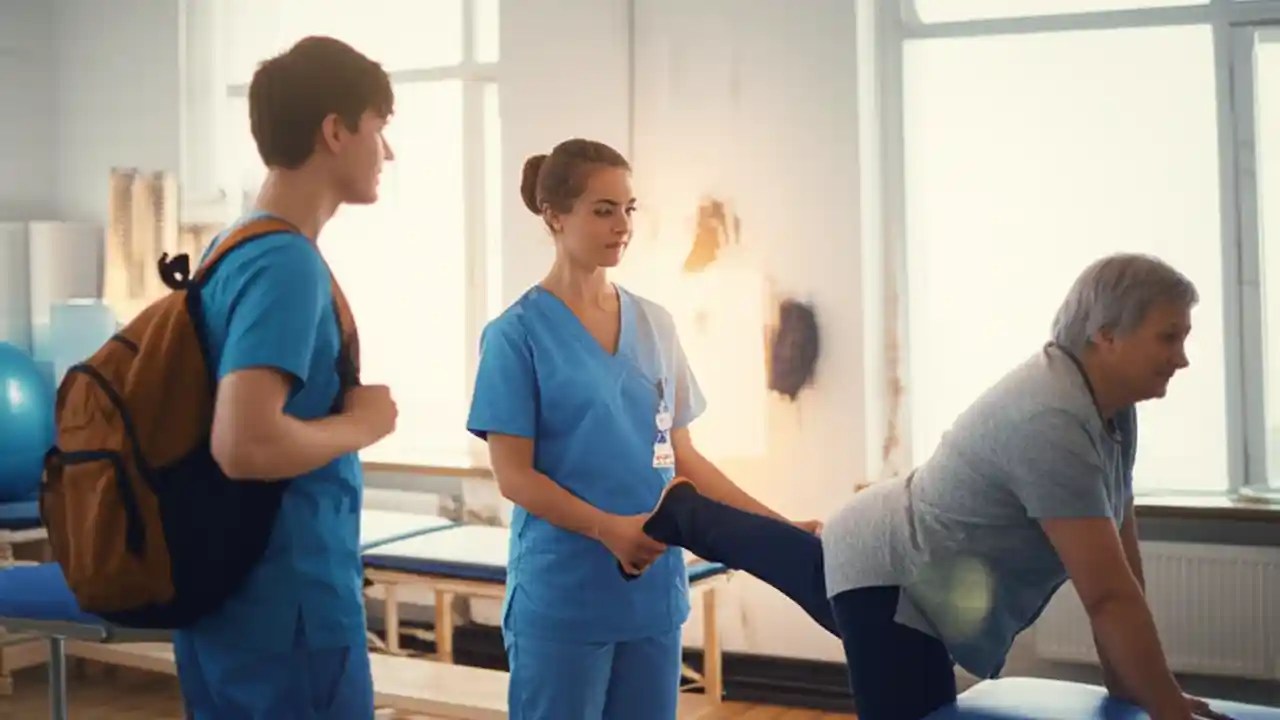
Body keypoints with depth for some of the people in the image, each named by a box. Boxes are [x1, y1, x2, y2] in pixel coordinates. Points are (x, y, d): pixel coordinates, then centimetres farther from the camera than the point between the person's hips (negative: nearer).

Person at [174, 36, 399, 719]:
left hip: (228, 601, 9)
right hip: (289, 610, -9)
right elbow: (244, 444, -29)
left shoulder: (232, 249, 10)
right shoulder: (288, 264, -18)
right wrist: (362, 422, -14)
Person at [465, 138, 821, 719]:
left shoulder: (655, 325, 9)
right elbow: (513, 475, -10)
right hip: (561, 598, -5)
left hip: (654, 588, 5)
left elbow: (680, 454, 12)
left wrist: (775, 527, 5)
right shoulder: (518, 333, -6)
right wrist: (608, 528, -23)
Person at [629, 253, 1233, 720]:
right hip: (890, 581, -11)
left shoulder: (1109, 405, -3)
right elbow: (1109, 595, -34)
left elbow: (1121, 556, 0)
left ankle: (676, 512, 54)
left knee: (791, 560, 34)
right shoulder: (1053, 421, -34)